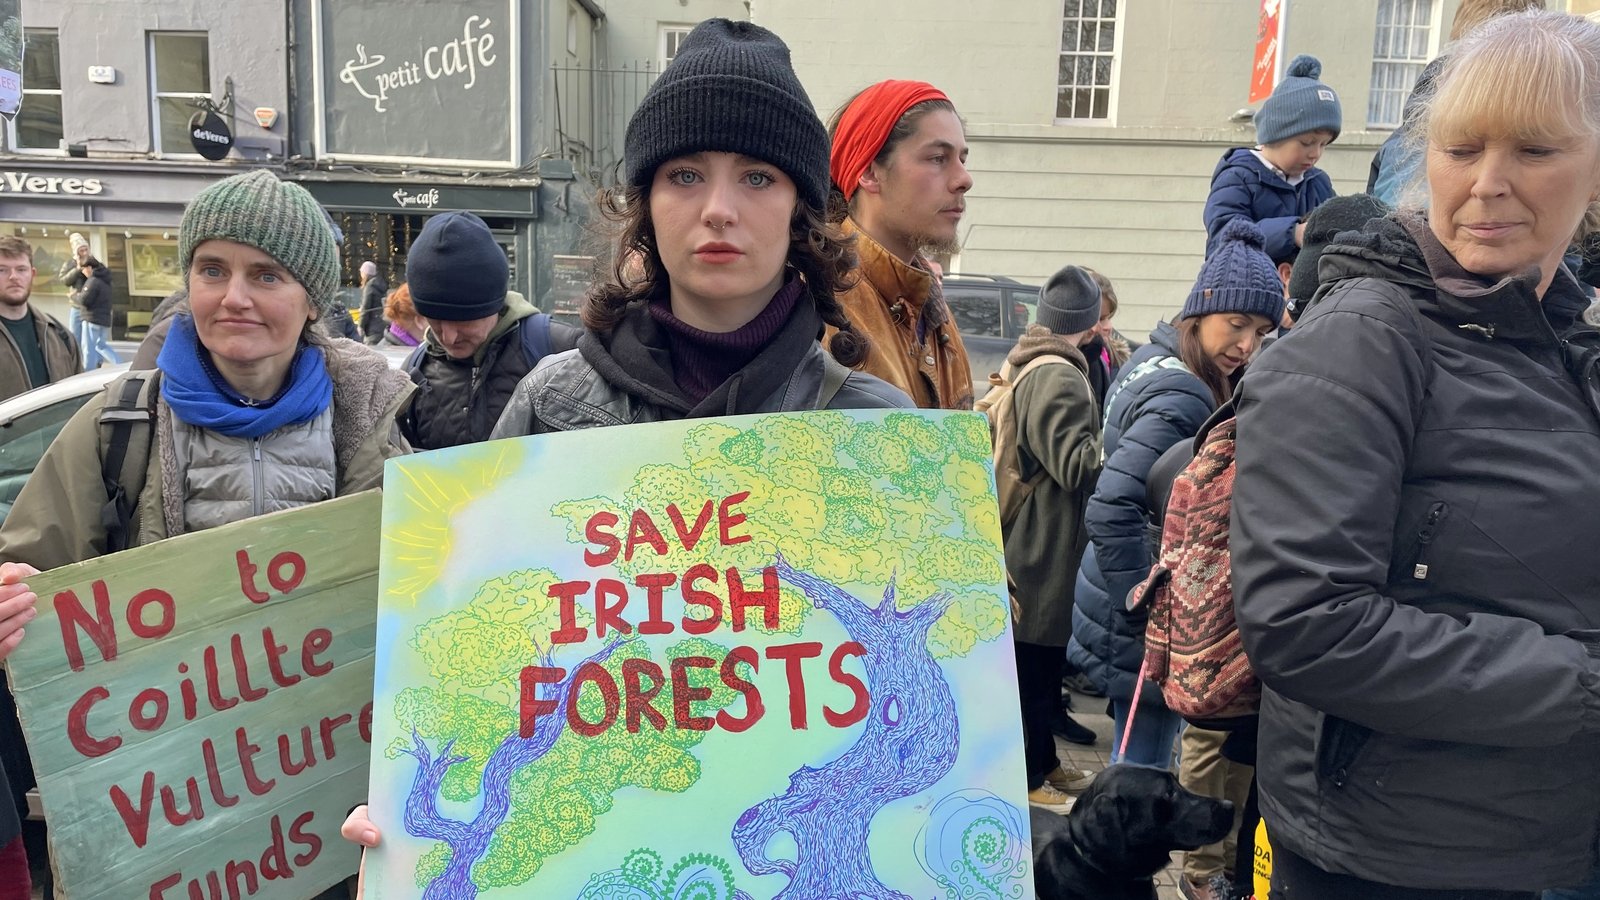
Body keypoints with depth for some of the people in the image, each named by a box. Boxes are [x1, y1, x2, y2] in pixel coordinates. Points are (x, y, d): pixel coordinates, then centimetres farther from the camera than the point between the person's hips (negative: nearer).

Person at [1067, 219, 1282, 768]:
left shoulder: (1151, 361, 7)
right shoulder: (1183, 397, -22)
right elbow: (1111, 512, -31)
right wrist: (1152, 613, -24)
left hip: (1123, 603, 9)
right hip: (1141, 627, -9)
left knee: (1136, 760, 22)